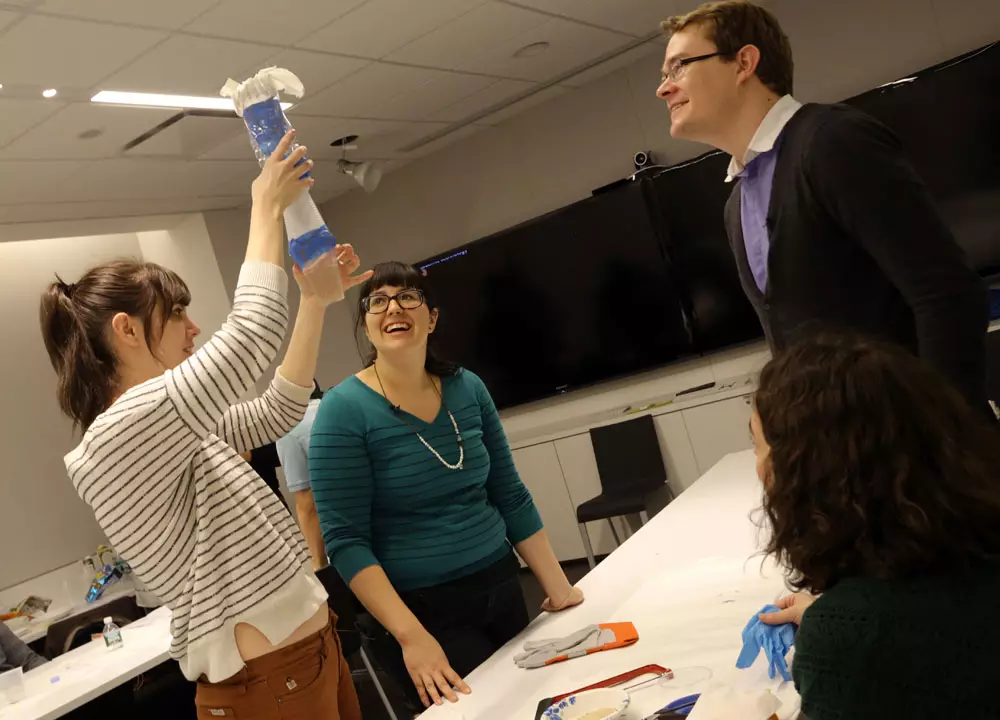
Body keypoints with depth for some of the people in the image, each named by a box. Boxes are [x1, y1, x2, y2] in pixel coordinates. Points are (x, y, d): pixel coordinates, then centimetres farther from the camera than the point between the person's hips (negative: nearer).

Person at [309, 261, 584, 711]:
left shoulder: (467, 389, 1)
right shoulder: (344, 410, -14)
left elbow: (511, 497, 8)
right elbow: (345, 540, -17)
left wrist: (557, 584, 5)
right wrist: (411, 635, -23)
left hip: (501, 589, 5)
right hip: (423, 610, -5)